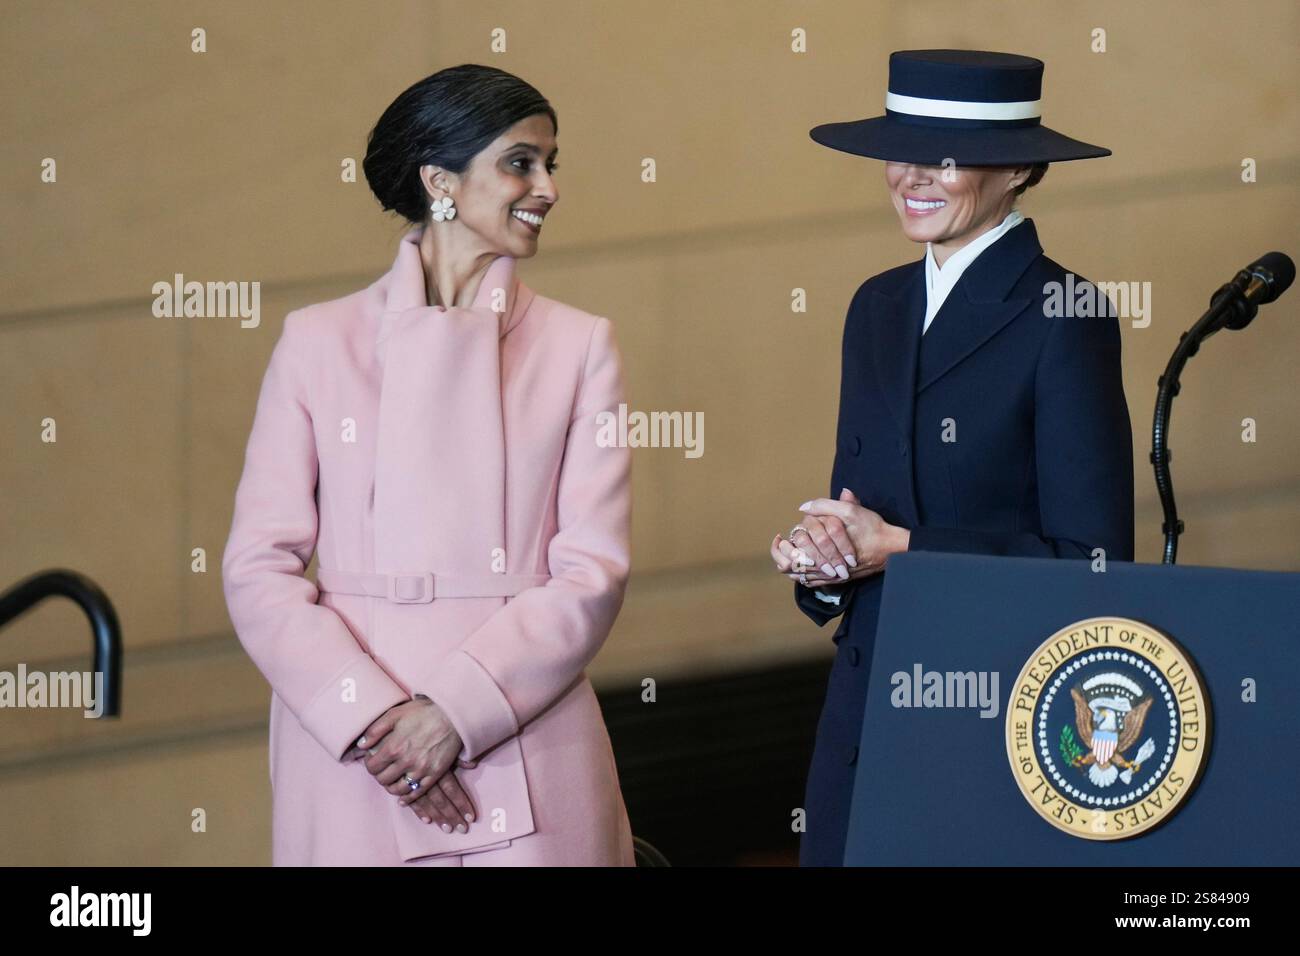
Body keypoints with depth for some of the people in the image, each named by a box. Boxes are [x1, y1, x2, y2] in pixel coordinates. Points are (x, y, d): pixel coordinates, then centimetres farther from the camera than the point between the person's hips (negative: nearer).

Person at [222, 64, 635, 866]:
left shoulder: (579, 346, 6)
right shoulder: (320, 341, 5)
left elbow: (593, 574, -2)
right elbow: (260, 566, 0)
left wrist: (456, 710, -14)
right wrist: (370, 719, -13)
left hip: (525, 749, 0)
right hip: (350, 757, 0)